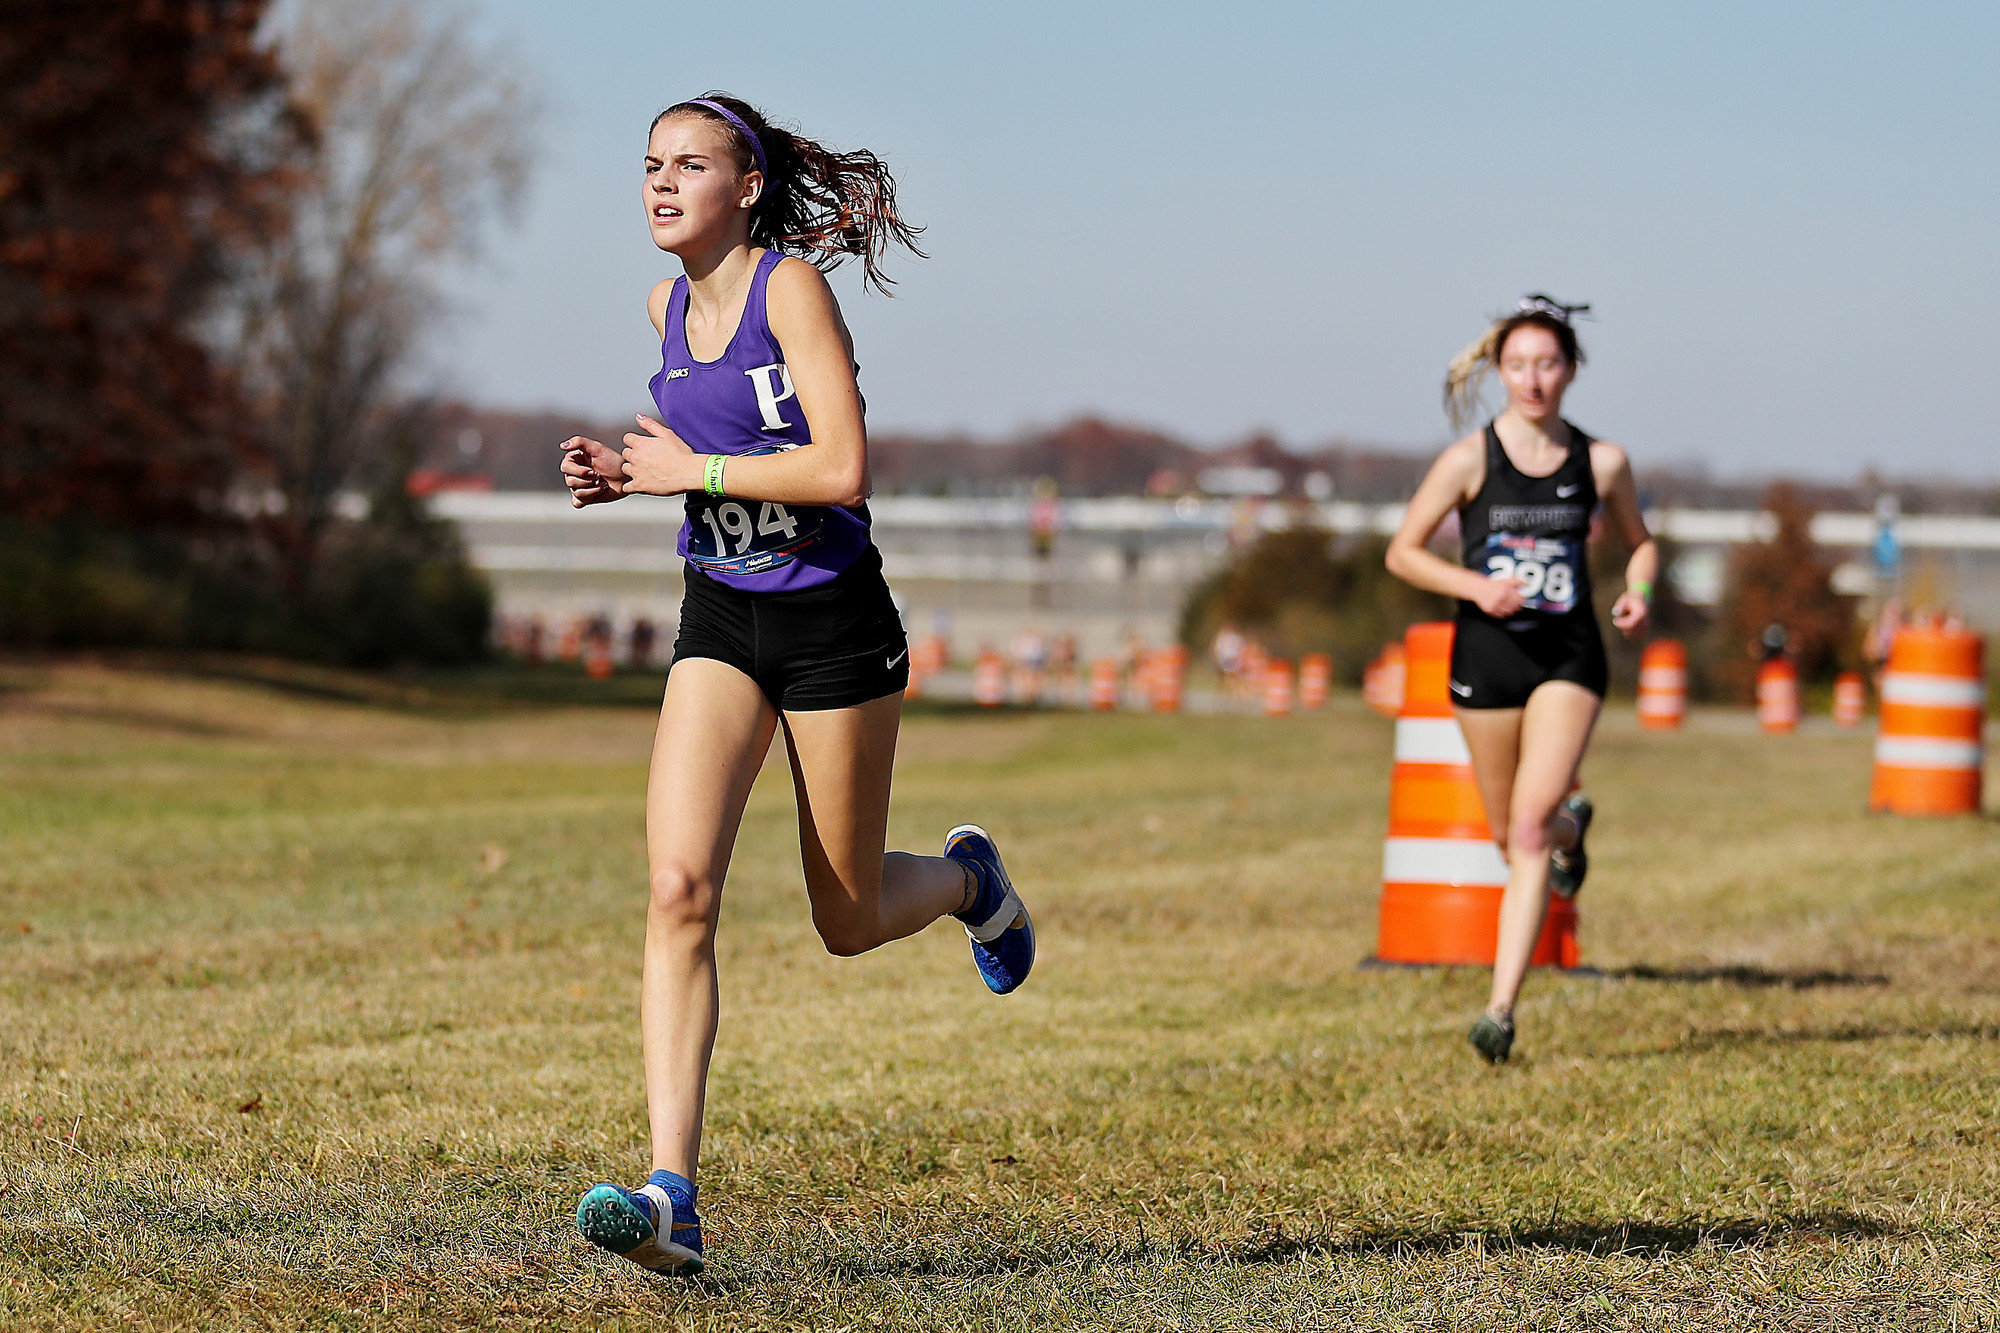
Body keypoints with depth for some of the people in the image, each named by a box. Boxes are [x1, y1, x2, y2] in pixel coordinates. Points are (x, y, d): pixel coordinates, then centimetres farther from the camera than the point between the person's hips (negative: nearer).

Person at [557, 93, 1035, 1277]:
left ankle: (969, 881, 44)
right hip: (722, 624, 5)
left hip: (833, 623, -5)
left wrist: (689, 470, -17)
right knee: (680, 888, -15)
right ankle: (672, 1196, -21)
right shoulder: (669, 306, 7)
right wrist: (632, 473, 5)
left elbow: (841, 470, -23)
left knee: (849, 922, 7)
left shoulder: (792, 288, -14)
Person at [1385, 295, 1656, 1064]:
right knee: (1509, 834, 14)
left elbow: (1640, 542, 16)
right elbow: (1402, 552, -2)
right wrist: (1476, 586, -17)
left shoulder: (1601, 463, -1)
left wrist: (1638, 593, -5)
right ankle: (1572, 826, 53)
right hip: (1487, 657, 1)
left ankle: (1501, 1009, -16)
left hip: (1569, 656, -1)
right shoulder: (1470, 460, -6)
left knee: (1530, 824, -16)